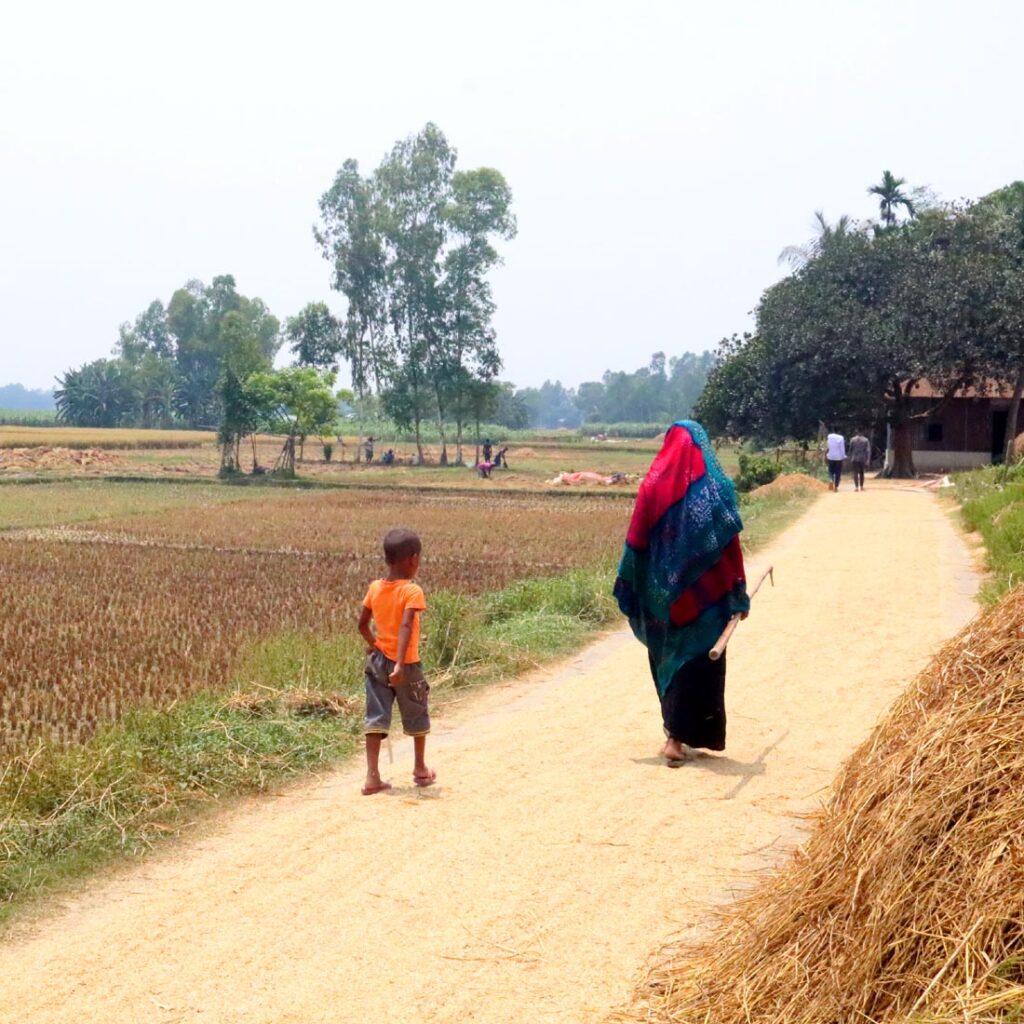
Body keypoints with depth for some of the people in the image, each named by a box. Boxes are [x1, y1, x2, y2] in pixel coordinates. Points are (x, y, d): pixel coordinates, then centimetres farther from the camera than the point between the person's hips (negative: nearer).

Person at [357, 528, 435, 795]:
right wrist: (400, 665, -35)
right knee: (417, 717, 16)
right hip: (405, 664, -4)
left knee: (376, 719, 4)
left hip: (377, 661, 4)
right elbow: (405, 627, -28)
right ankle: (420, 770, 30)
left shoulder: (375, 588, 0)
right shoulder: (412, 591, -17)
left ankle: (372, 777, -3)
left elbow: (362, 624, 7)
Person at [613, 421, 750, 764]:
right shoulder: (714, 488, -7)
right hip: (704, 593, -3)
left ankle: (677, 728, 27)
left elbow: (636, 542, -1)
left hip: (662, 592, 3)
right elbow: (729, 546, -8)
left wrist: (630, 591, 6)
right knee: (697, 661, 3)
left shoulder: (653, 485, -2)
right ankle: (678, 736, -6)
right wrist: (739, 595, -2)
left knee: (668, 657, 17)